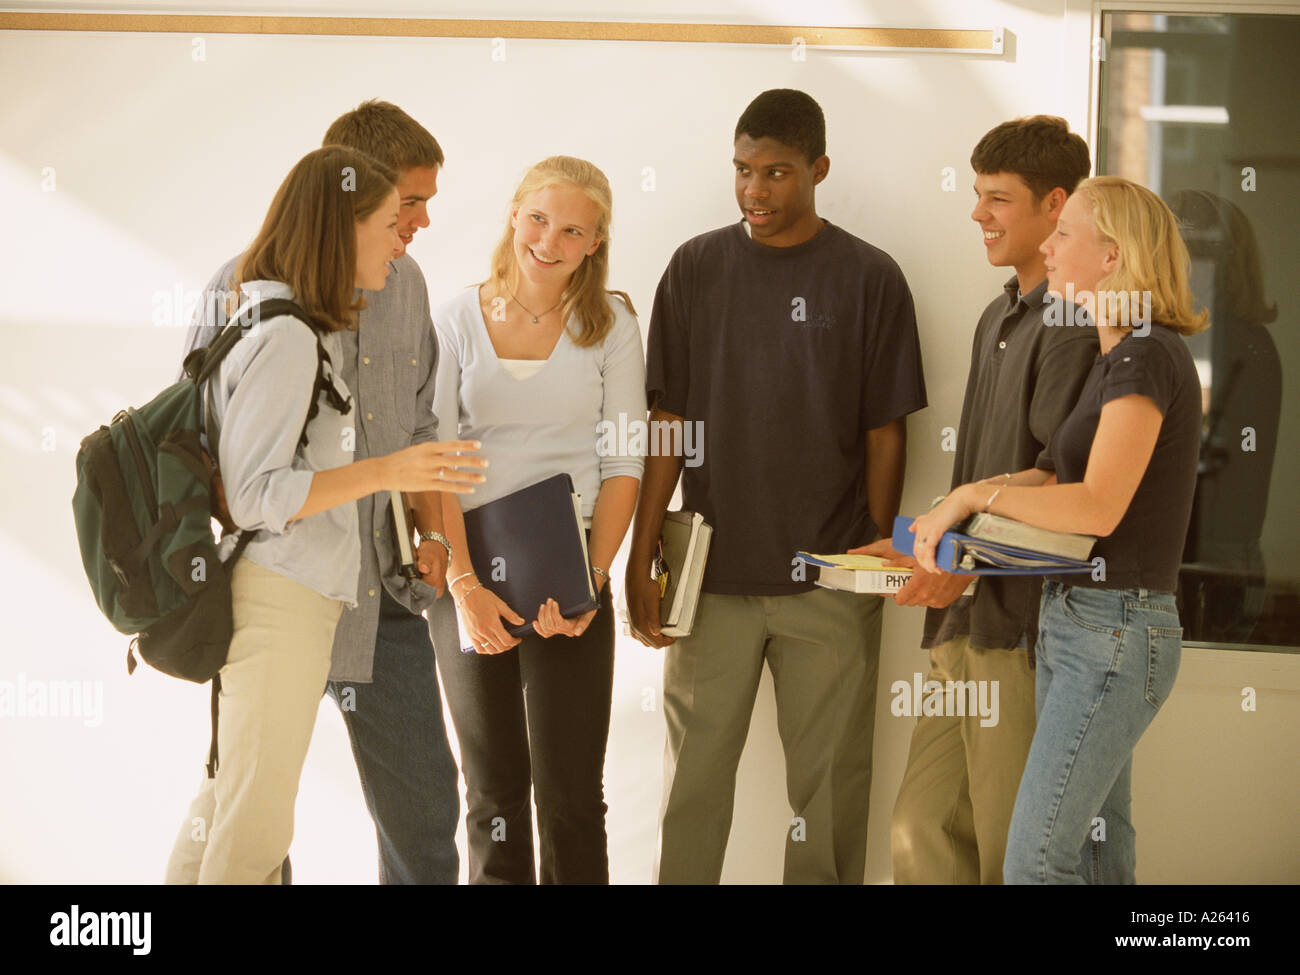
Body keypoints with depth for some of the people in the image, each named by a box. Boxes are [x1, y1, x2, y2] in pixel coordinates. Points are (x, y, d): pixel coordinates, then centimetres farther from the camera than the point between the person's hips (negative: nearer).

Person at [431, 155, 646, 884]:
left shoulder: (610, 325, 2)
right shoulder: (459, 321, 3)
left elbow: (624, 463, 0)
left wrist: (591, 581, -11)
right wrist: (464, 585, -11)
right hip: (471, 574, 1)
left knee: (570, 794, -1)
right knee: (493, 790, 10)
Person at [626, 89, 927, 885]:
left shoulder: (870, 279, 0)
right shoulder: (696, 268, 4)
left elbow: (886, 433, 2)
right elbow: (668, 422, 5)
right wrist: (640, 559, 1)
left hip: (830, 581, -1)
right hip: (712, 575, 1)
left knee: (830, 787, 5)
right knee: (694, 777, 6)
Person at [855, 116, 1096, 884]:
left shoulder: (1073, 324, -11)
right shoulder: (1000, 317, 19)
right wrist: (920, 545, 14)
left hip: (1024, 625, -9)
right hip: (966, 618, 9)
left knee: (1014, 853, -1)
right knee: (922, 835, 9)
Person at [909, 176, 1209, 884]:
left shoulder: (1148, 357, -14)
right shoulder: (1116, 358, 15)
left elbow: (1098, 506, -24)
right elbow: (1058, 478, 14)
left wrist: (976, 495, -14)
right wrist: (948, 517, 1)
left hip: (1115, 632, -9)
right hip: (1072, 623, 9)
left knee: (1034, 863, -8)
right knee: (1097, 855, 13)